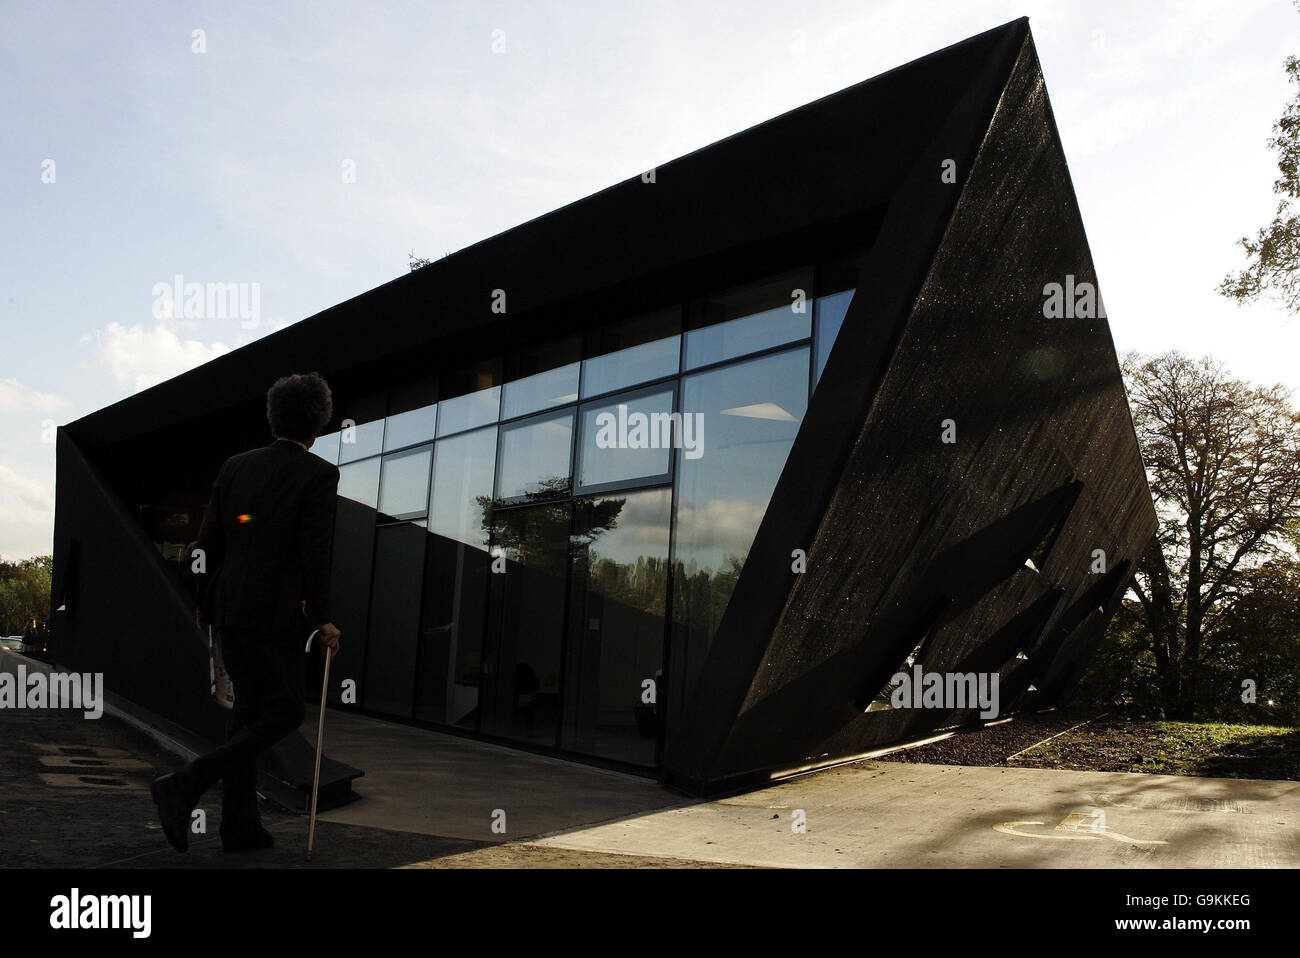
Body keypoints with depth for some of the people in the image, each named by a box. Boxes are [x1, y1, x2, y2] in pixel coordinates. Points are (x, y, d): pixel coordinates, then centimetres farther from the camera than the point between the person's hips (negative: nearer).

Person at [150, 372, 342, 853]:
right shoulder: (319, 474, -7)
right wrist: (321, 618, -6)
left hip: (228, 602, 7)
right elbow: (314, 550, -13)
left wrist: (204, 602, 22)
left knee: (249, 706, 15)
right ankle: (185, 785, -10)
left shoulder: (235, 465, 10)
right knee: (285, 710, 2)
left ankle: (240, 823, 17)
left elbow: (208, 539, 11)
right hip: (275, 610, -7)